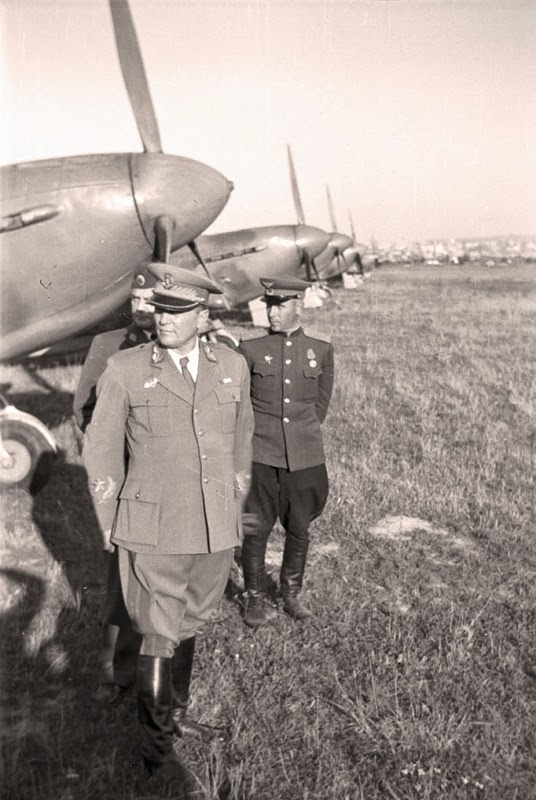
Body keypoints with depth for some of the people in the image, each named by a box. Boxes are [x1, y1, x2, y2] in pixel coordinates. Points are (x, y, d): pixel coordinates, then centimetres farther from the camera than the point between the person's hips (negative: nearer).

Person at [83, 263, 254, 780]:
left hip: (216, 533, 4)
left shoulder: (233, 367, 2)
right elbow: (101, 452, 0)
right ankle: (154, 742, 26)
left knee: (188, 626, 19)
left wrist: (235, 512, 16)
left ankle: (175, 714, 40)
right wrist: (110, 526, 3)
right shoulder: (125, 371, -7)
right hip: (154, 533, -3)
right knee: (159, 638, 5)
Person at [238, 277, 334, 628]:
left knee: (300, 529, 10)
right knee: (256, 527, 1)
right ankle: (256, 599, 19)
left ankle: (292, 594, 30)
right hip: (260, 453, -1)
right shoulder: (251, 347, -3)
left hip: (305, 455, 2)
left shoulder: (321, 347, 2)